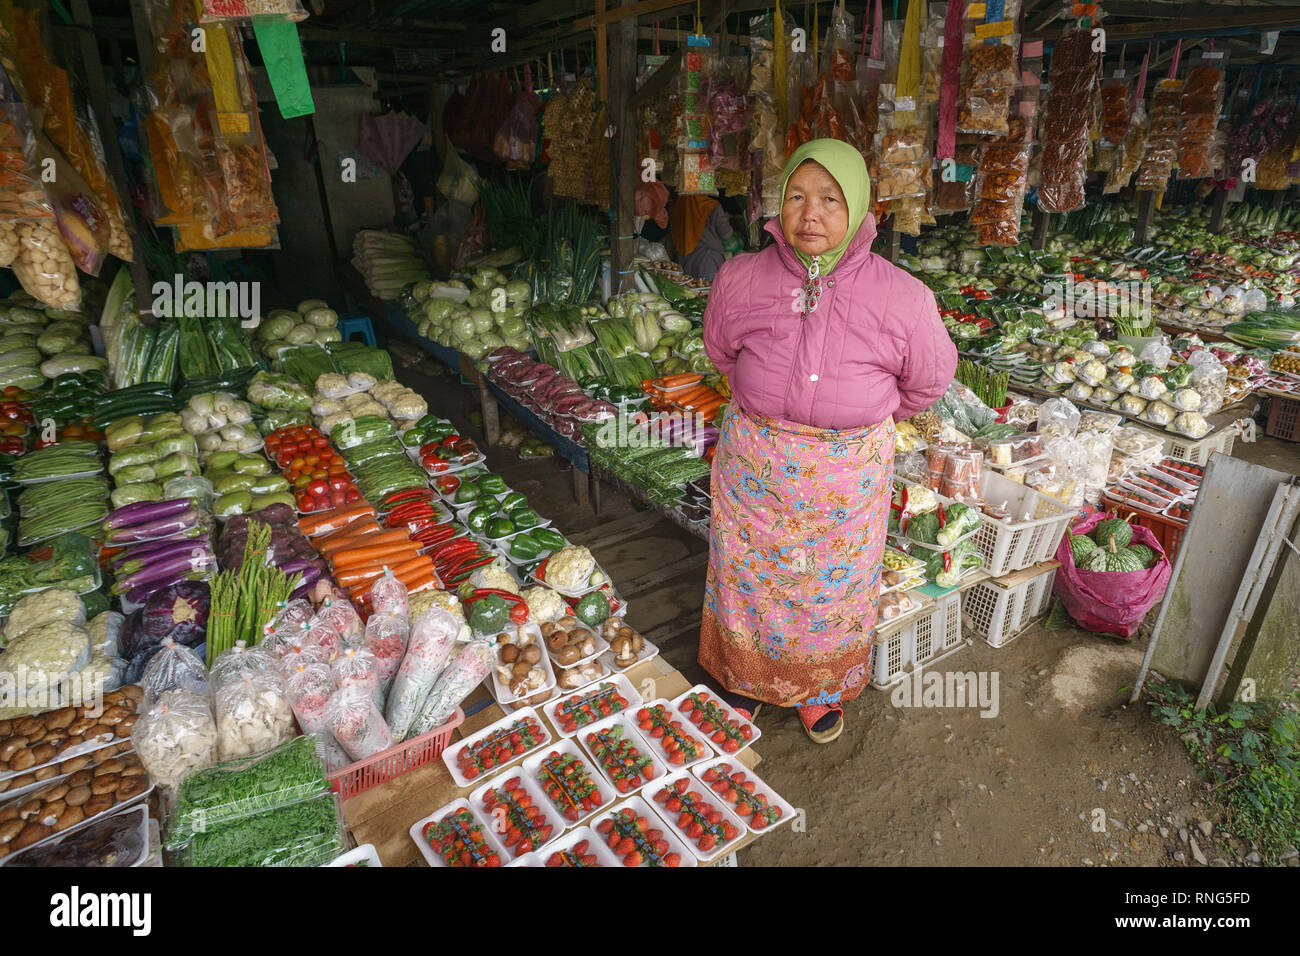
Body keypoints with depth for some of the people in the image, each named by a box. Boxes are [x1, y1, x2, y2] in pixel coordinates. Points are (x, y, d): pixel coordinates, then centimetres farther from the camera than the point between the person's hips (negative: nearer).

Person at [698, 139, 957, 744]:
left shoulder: (901, 298, -15)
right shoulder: (740, 279, -11)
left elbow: (928, 380, 3)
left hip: (848, 472, 0)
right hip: (754, 461, 1)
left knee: (832, 581, 17)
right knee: (748, 574, 16)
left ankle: (820, 688, 45)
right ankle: (744, 675, 45)